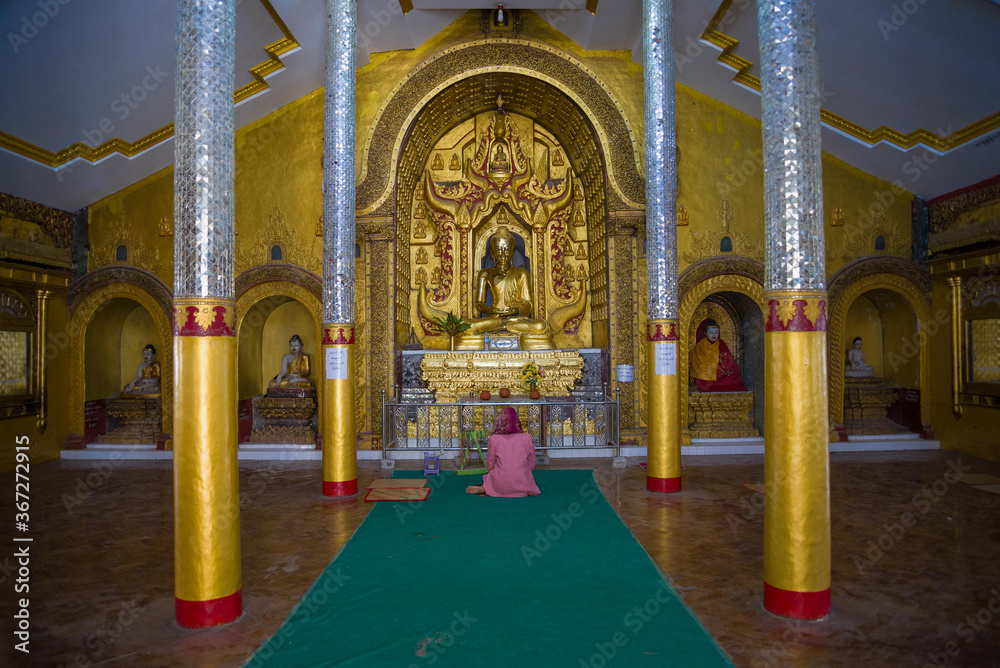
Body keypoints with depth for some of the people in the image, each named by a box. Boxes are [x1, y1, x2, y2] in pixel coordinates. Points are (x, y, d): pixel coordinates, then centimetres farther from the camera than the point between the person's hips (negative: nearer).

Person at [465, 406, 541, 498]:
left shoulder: (494, 439, -8)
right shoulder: (527, 438, -5)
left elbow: (489, 465, 0)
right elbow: (531, 464, 4)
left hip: (500, 485, 1)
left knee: (488, 477, 33)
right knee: (531, 478, 32)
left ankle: (484, 488, 3)